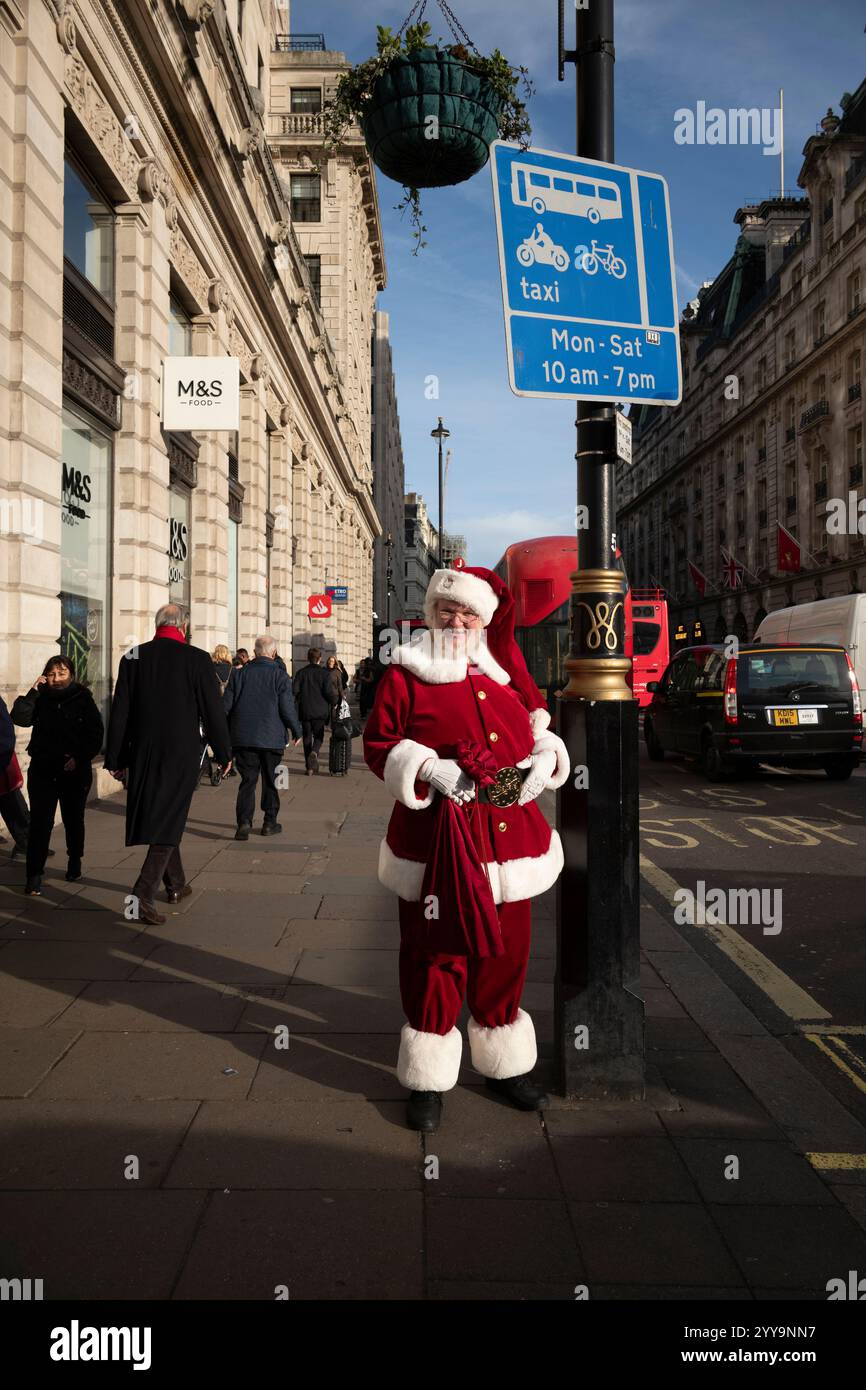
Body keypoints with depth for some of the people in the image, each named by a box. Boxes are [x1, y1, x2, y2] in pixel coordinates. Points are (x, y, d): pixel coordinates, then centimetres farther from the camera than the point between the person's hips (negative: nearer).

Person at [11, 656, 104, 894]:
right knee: (40, 823, -6)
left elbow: (95, 734, -4)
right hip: (42, 771, 1)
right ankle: (34, 875, -5)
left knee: (73, 820, 14)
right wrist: (32, 692, -15)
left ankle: (75, 862, 35)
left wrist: (80, 758, -13)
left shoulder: (83, 700, -1)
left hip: (75, 772, -1)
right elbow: (20, 718, -11)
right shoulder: (40, 699, 4)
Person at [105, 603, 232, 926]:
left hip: (143, 753, 4)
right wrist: (224, 754, 6)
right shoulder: (197, 659, -8)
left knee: (158, 816, 19)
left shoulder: (133, 657, 1)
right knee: (169, 820, 0)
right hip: (182, 753, -4)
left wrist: (116, 759, 9)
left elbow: (119, 712, 2)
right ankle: (144, 894, -13)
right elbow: (213, 710, -6)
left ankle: (176, 884, 34)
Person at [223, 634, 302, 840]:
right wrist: (297, 731, 7)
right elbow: (288, 709, -9)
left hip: (243, 737, 2)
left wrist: (227, 734, 14)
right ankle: (270, 822, 19)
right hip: (272, 738, -2)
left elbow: (226, 705, 2)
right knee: (270, 780, 12)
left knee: (247, 780, 4)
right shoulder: (280, 676, -7)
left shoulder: (239, 673, 1)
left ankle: (244, 821, -10)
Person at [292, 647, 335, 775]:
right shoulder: (325, 673, -6)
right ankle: (314, 752, -20)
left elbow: (294, 690, -7)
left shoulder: (301, 672, 0)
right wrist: (332, 703, 4)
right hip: (320, 710, -2)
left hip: (305, 710, 2)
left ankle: (310, 767, 11)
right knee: (318, 735, 12)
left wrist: (301, 699, 13)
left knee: (307, 737, 10)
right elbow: (328, 691, -13)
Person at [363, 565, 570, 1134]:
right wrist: (427, 769, -17)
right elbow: (379, 743, -2)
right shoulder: (406, 672, 0)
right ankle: (428, 1080, 19)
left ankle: (506, 1065, 33)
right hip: (439, 837, -4)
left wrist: (545, 760, 1)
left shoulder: (506, 669, 12)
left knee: (506, 950, 14)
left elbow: (538, 726, 21)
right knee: (436, 956, 2)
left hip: (508, 836, 4)